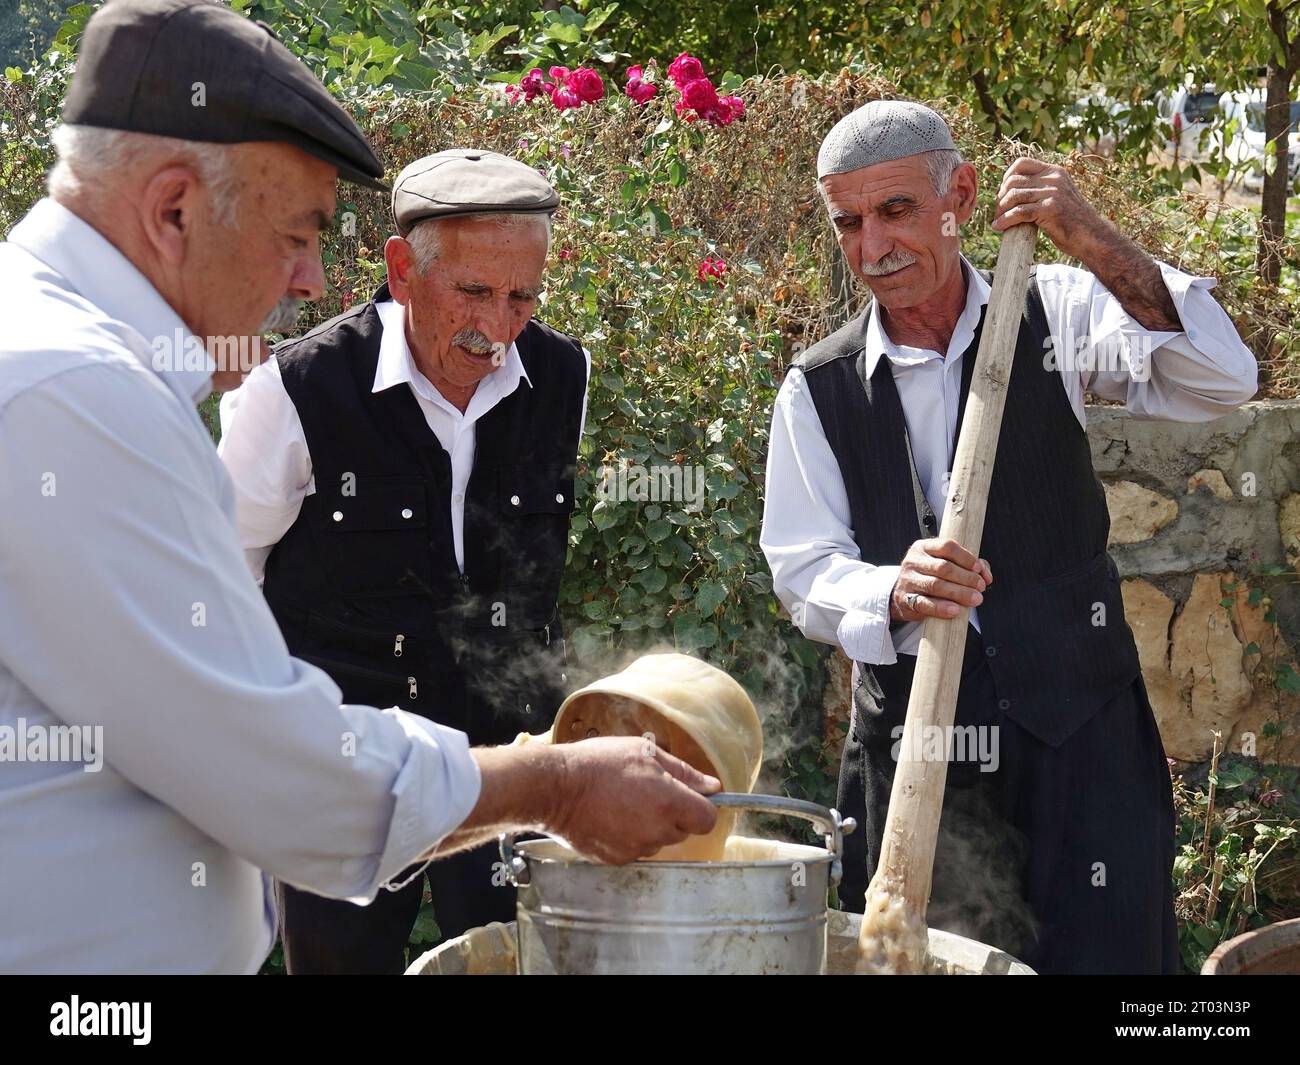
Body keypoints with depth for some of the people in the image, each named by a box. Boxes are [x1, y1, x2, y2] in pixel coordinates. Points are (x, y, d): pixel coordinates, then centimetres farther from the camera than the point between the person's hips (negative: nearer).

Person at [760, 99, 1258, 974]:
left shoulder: (1055, 313, 0)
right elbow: (803, 572, -1)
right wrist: (895, 594, -24)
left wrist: (1098, 247, -25)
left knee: (1102, 948, -4)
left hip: (1078, 729, -1)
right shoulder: (817, 391, 3)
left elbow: (1220, 385, -14)